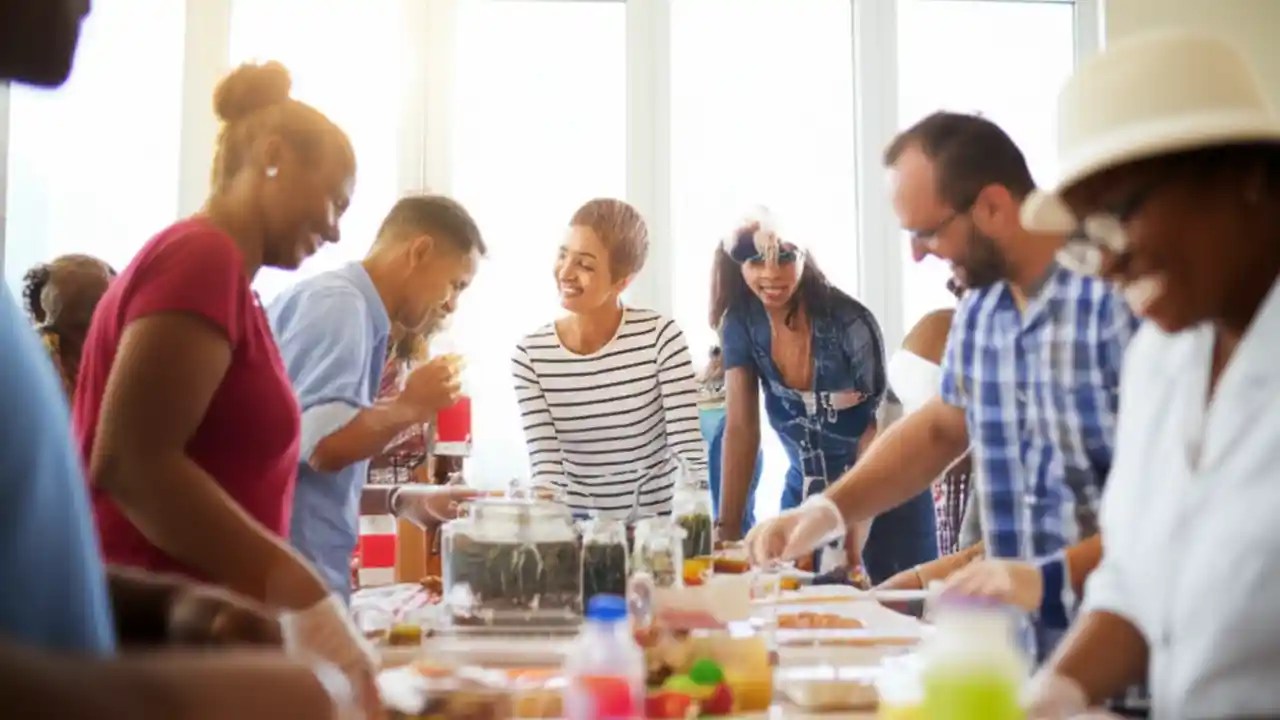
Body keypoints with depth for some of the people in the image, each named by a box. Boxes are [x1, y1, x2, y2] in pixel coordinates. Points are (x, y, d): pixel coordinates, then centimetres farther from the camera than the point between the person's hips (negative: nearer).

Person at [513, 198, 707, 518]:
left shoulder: (661, 337, -9)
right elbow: (545, 464, -9)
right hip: (576, 523, 1)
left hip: (656, 521, -1)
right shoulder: (530, 355, -5)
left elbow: (690, 452, -11)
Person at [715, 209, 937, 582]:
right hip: (804, 495, 4)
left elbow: (882, 431, -19)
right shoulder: (741, 323, -11)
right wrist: (727, 529, -16)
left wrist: (851, 542, -26)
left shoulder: (849, 324, -23)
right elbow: (741, 428, -9)